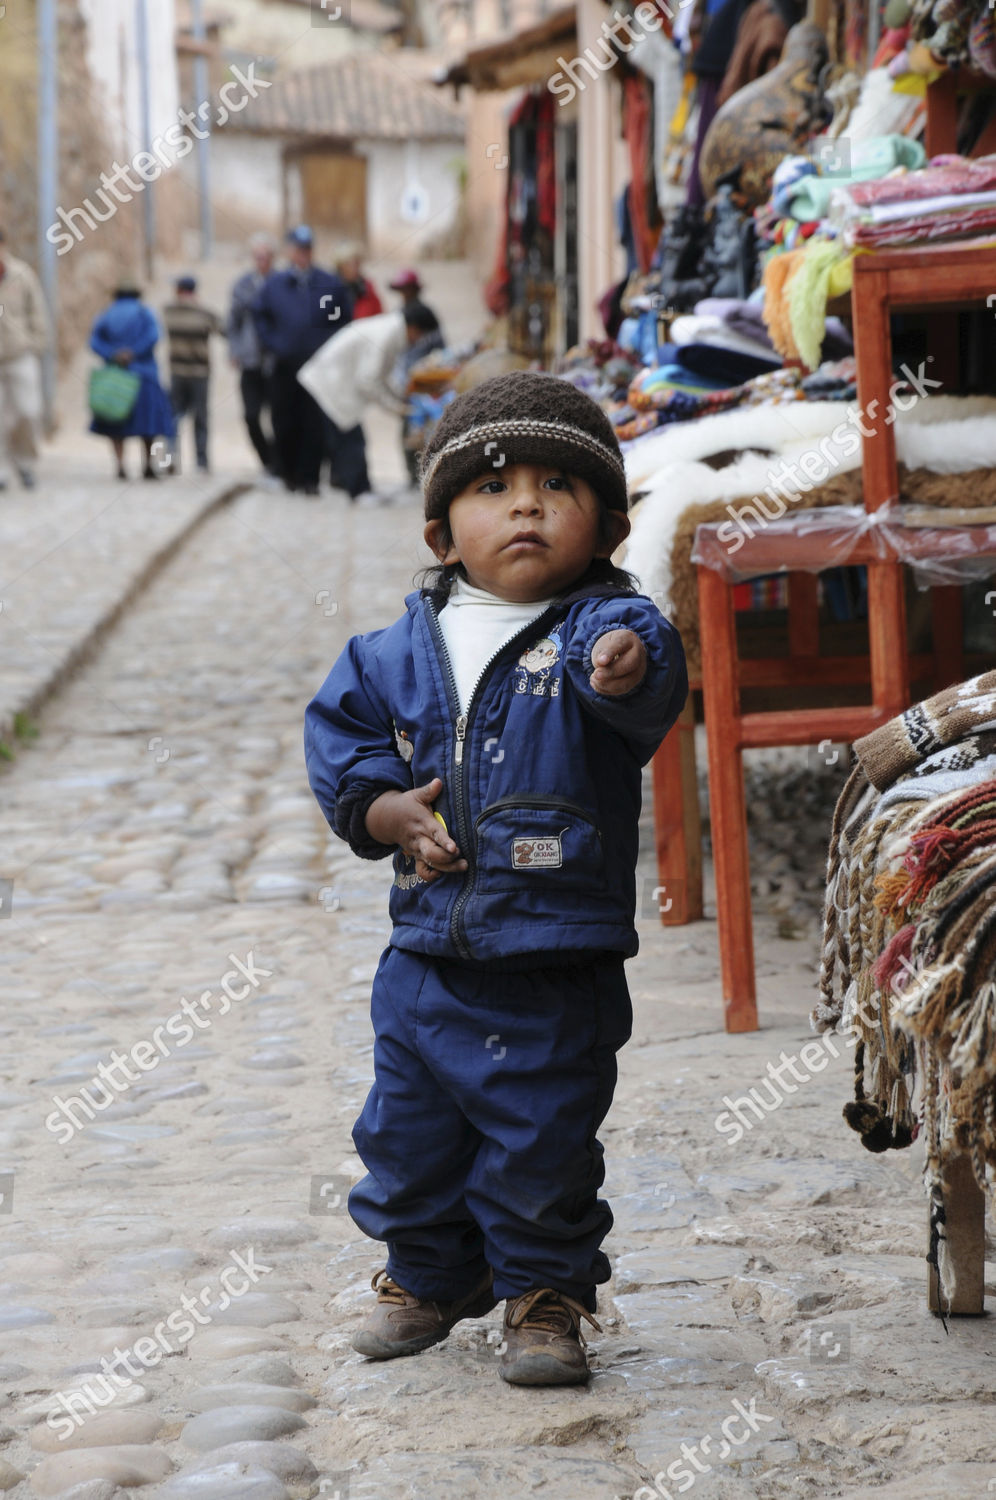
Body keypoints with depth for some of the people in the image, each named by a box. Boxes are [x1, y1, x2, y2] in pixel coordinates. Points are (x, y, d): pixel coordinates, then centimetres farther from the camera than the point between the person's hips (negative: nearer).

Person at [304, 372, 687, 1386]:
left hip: (558, 970, -4)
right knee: (409, 1130, 17)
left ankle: (545, 1292, 24)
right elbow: (338, 729, 14)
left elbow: (647, 675, -31)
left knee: (544, 1142, 4)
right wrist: (386, 811, -3)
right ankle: (425, 1274, 40)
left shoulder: (600, 628, -10)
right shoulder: (404, 649, 3)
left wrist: (628, 667, -55)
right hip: (427, 958, 4)